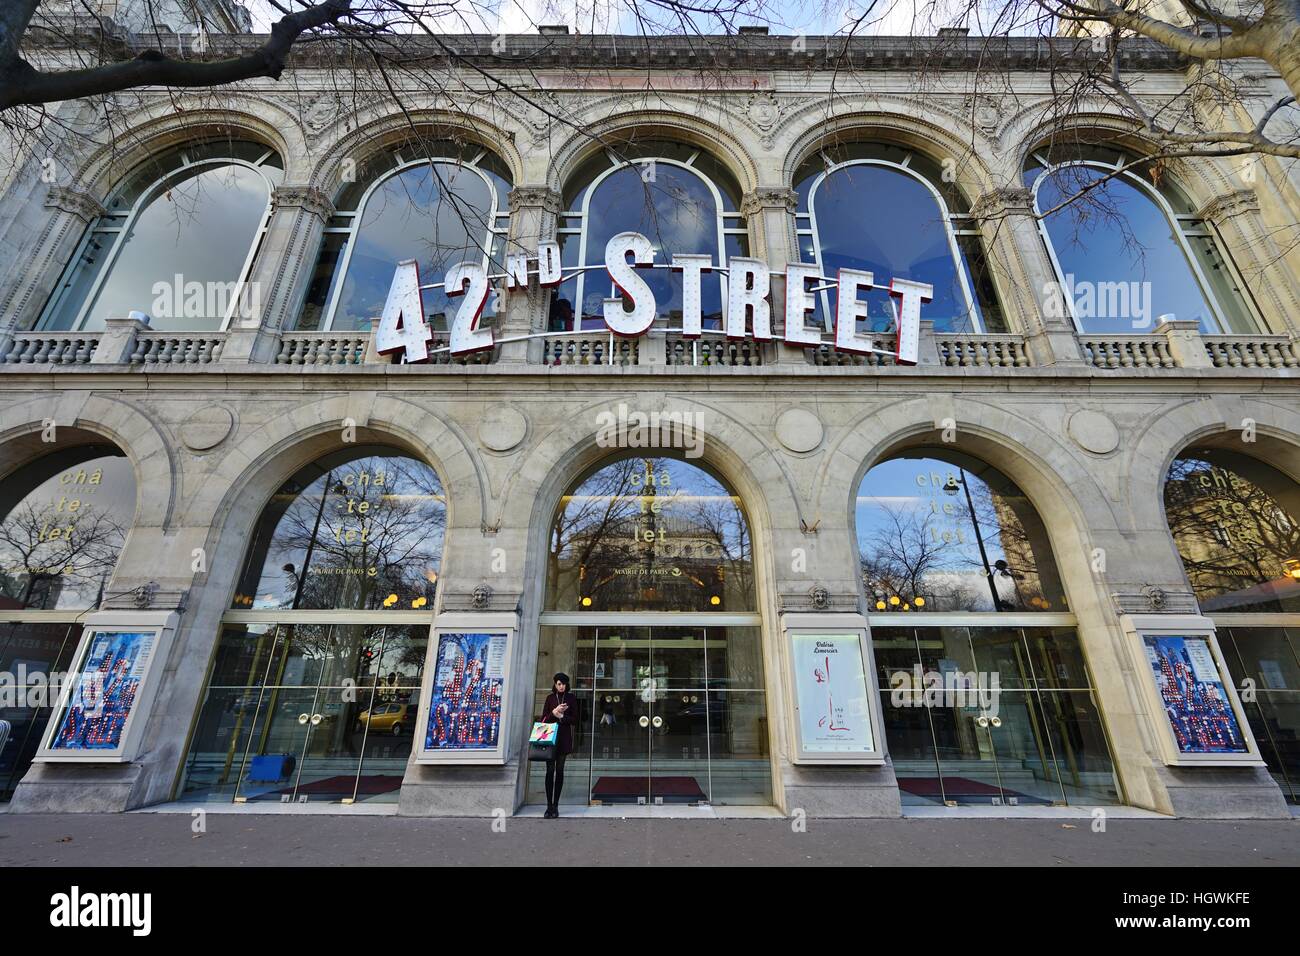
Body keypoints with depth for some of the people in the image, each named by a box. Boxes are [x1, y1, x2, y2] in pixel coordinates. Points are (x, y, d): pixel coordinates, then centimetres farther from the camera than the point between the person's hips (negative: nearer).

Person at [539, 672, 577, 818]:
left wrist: (561, 716, -12)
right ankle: (549, 806, 3)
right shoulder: (550, 698, 8)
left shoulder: (571, 699, 5)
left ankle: (555, 805, 10)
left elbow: (575, 719, 2)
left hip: (564, 738, 0)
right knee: (550, 770, -3)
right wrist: (554, 713, -12)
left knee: (559, 770, 4)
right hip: (549, 737, 0)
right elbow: (543, 719, 6)